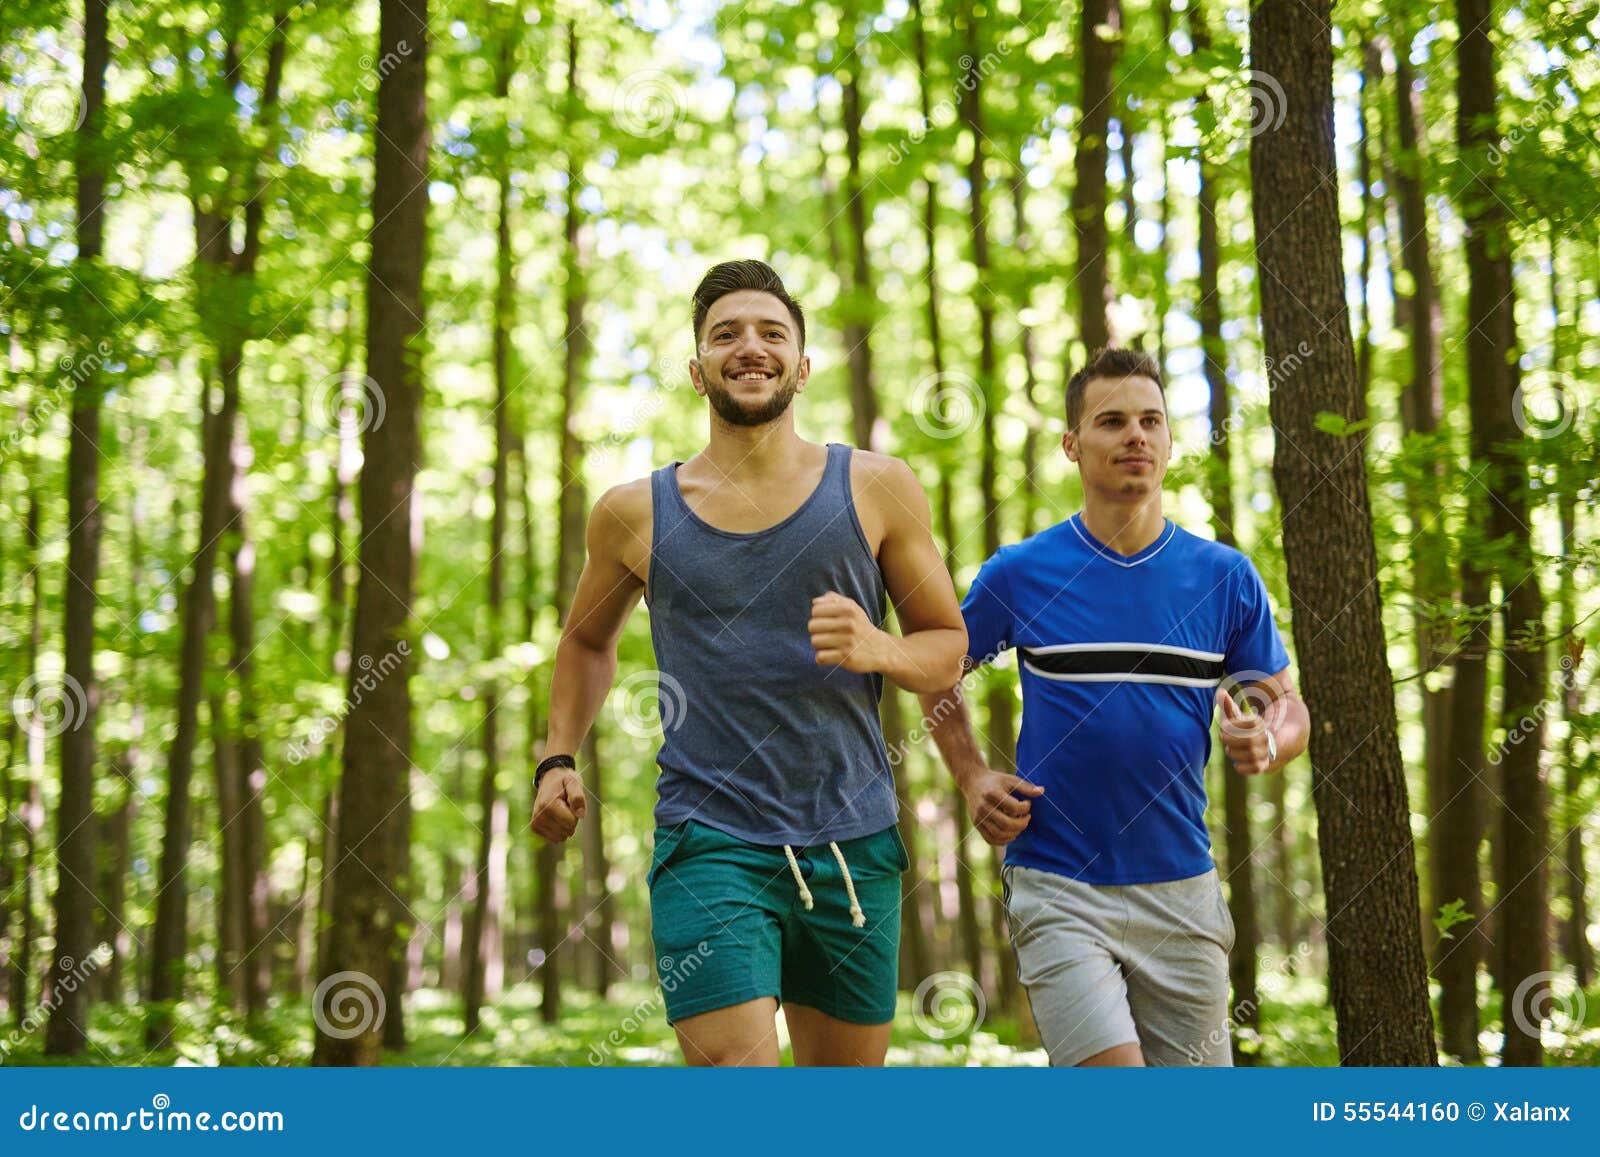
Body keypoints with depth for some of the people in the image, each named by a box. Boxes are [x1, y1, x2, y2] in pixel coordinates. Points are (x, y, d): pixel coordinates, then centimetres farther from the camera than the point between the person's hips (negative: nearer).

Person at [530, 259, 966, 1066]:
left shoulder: (876, 490, 3)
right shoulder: (636, 514, 5)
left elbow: (948, 645, 9)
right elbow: (587, 640, 24)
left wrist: (880, 650, -12)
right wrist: (558, 759, 9)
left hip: (854, 843, 2)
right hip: (707, 841, -1)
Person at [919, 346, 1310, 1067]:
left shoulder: (1226, 577, 3)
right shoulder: (1018, 574, -1)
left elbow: (1289, 709, 10)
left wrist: (1265, 742, -13)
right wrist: (973, 779, 0)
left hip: (1181, 891, 3)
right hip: (1057, 889, -3)